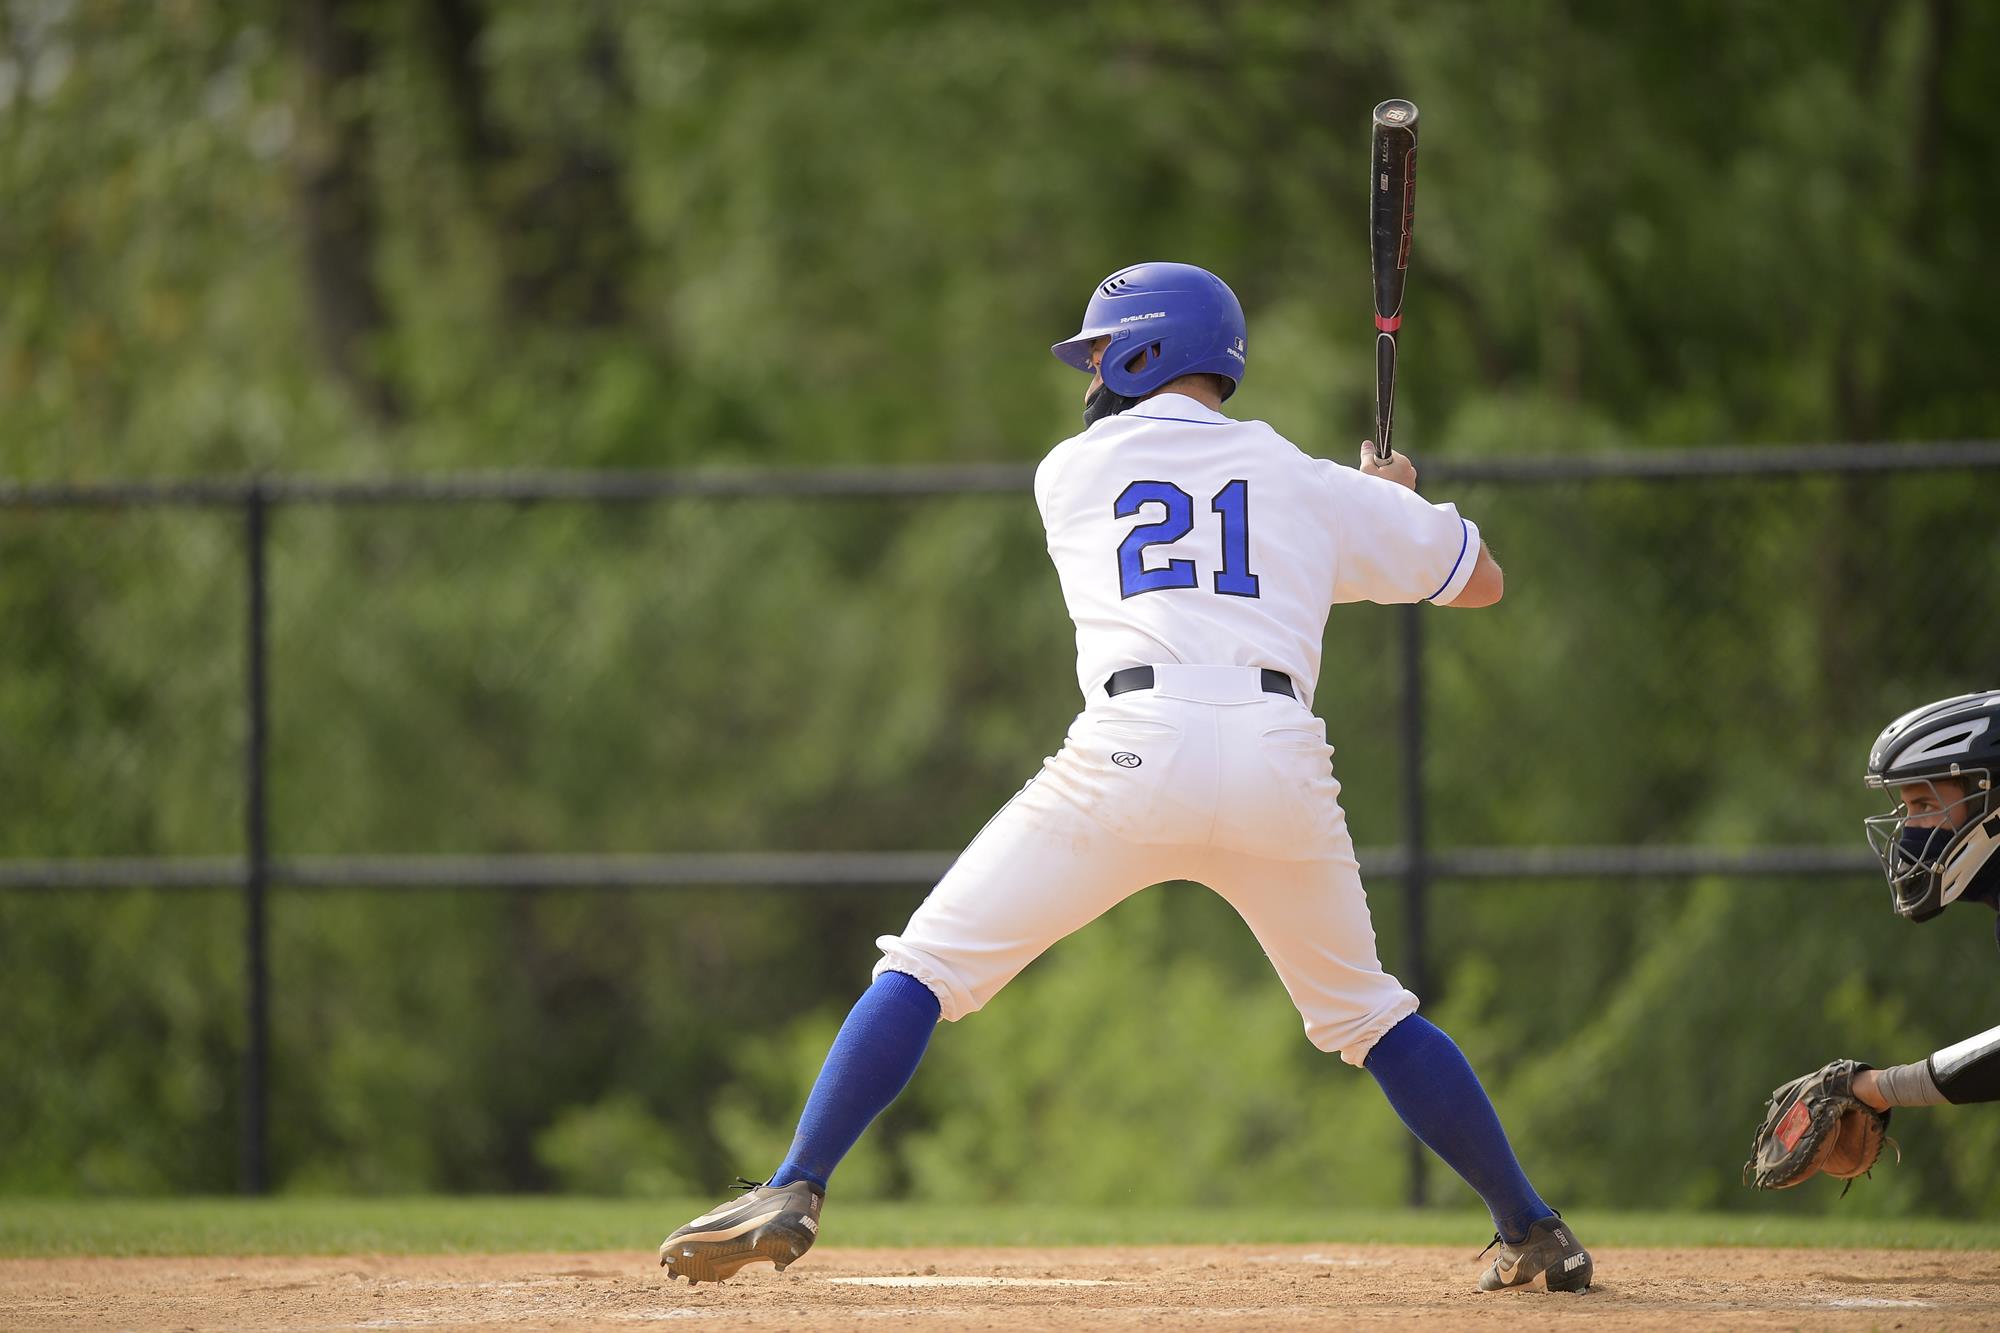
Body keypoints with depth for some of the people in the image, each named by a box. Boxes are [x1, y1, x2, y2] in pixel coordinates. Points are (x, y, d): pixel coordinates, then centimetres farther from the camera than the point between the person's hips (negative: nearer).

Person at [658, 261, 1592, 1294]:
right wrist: (1397, 506, 49)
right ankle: (1533, 1232, 23)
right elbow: (1479, 582, 28)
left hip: (1137, 747, -3)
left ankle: (793, 1195, -10)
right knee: (1363, 1012, 22)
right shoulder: (1308, 481, 21)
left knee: (926, 967, 3)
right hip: (1283, 763, 3)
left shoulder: (1070, 472, 19)